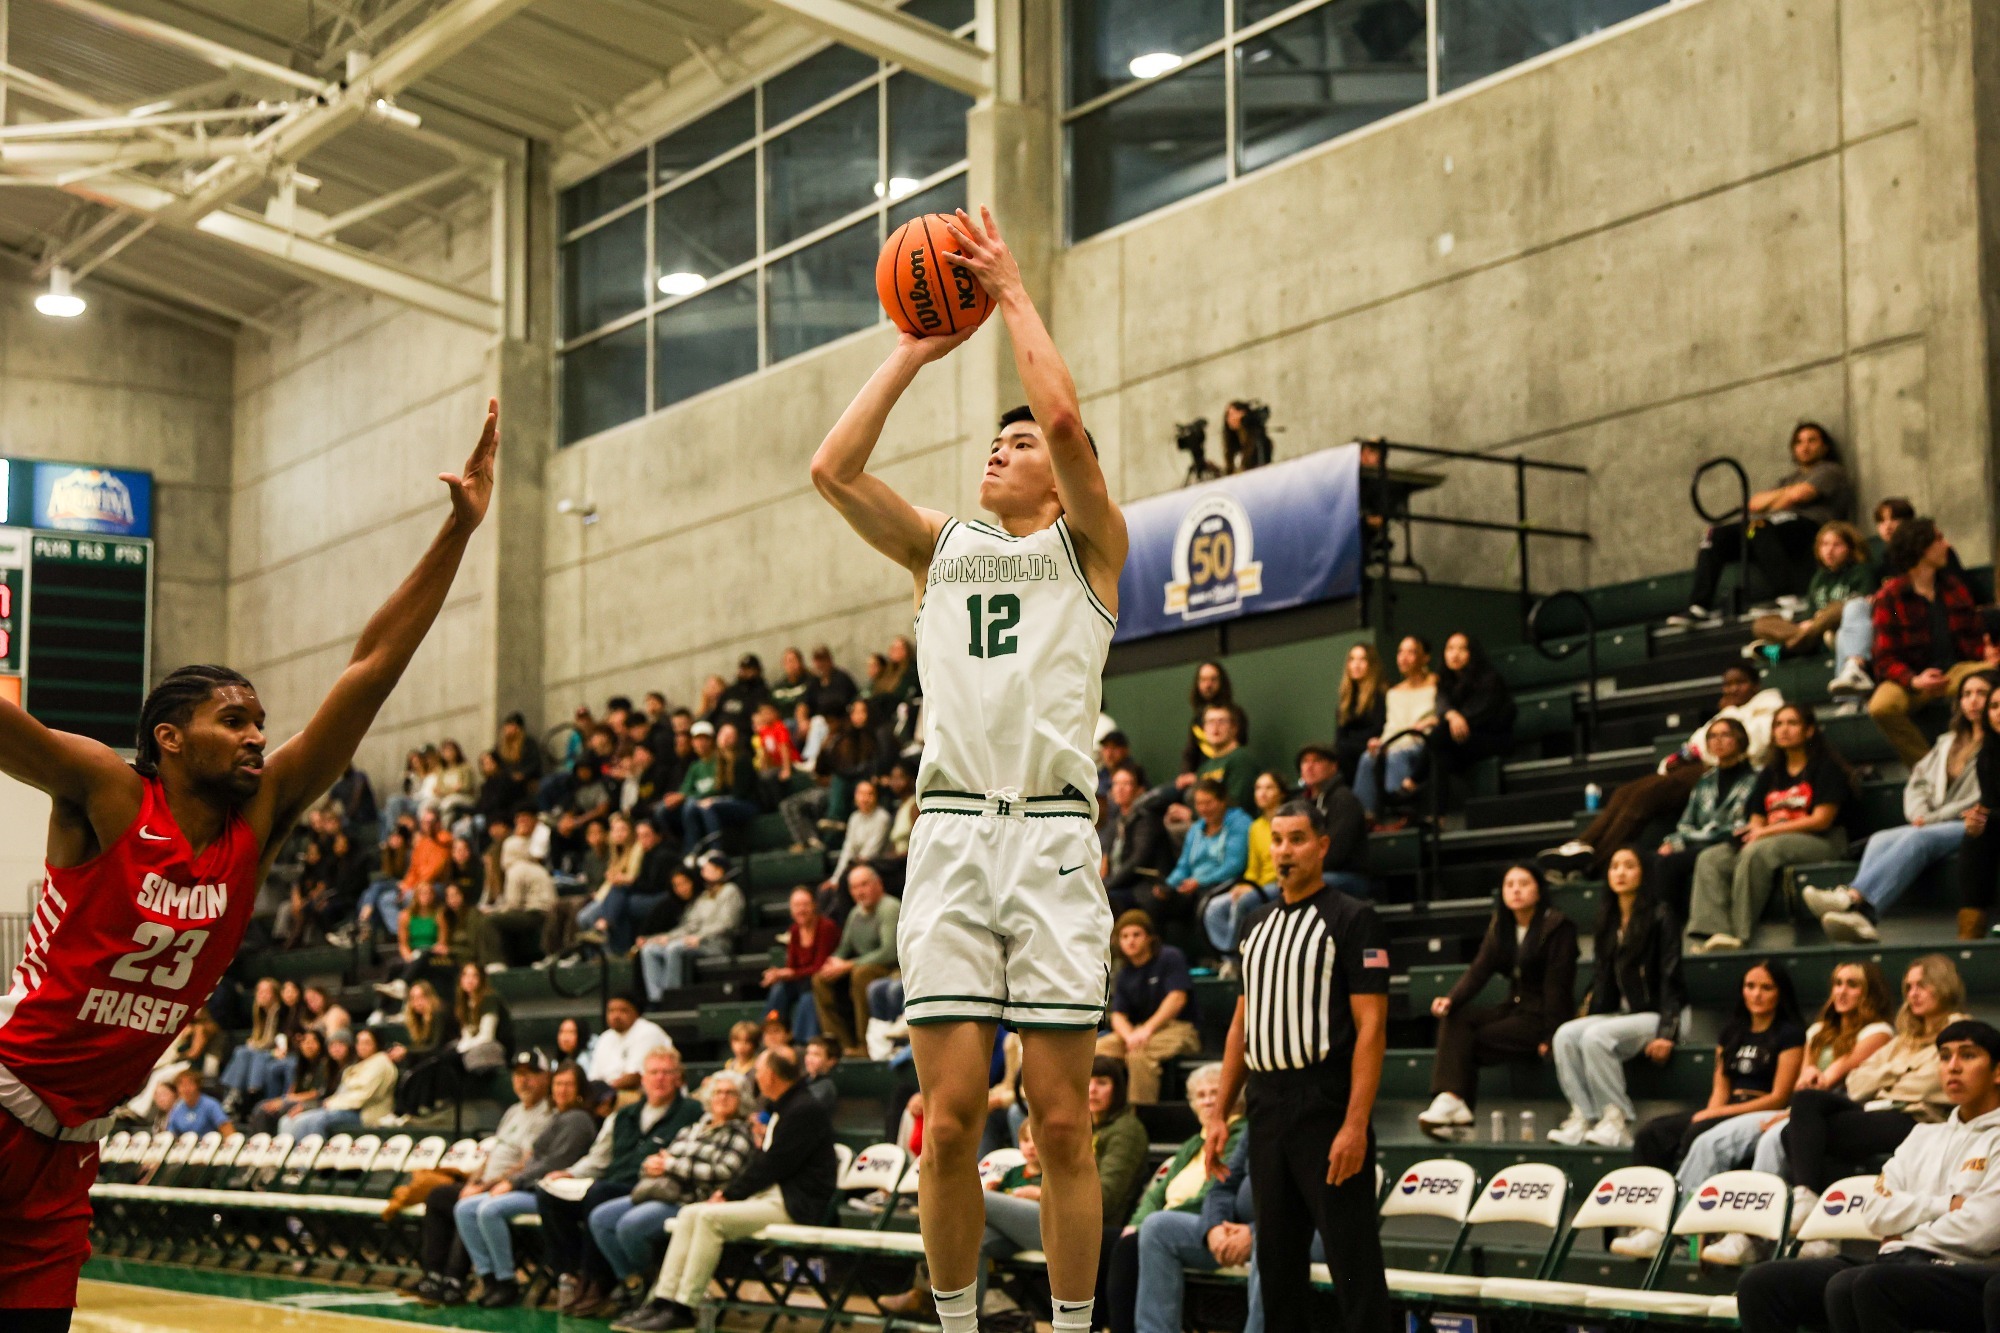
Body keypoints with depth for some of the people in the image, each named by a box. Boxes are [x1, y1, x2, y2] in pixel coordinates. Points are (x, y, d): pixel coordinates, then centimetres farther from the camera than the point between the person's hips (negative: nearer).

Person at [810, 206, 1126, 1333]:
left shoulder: (1089, 543, 10)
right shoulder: (941, 547, 21)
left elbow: (1066, 416, -8)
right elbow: (834, 469, 8)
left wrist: (1014, 293, 3)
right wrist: (918, 348, 13)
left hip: (1052, 835, -3)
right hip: (949, 833, 3)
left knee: (1060, 1119, -3)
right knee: (950, 1119, -1)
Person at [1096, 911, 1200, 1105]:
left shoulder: (1170, 957, -3)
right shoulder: (1124, 974, 13)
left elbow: (1177, 997, -14)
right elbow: (1118, 1015, 6)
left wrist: (1147, 1029, -21)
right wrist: (1129, 1036, -18)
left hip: (1179, 1028, -6)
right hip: (1135, 1030, 6)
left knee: (1138, 1054, -36)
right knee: (1097, 1050, -17)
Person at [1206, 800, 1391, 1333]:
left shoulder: (1352, 920, -5)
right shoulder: (1258, 924, 16)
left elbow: (1371, 1027, -11)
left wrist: (1355, 1124, -19)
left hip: (1327, 1110, -7)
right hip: (1267, 1110, 7)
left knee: (1352, 1258, -6)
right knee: (1277, 1255, 11)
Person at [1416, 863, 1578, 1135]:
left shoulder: (1558, 926, -10)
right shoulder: (1500, 927, 10)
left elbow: (1557, 984, -15)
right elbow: (1479, 969, 0)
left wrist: (1550, 1037, -19)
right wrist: (1451, 1000, -18)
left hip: (1541, 1019, -6)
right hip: (1514, 1009, 6)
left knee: (1475, 1040, -22)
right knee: (1454, 1018, -18)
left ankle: (1454, 1103, -17)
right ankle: (1449, 1098, -31)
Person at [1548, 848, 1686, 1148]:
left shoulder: (1660, 916, -3)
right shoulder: (1606, 919, 17)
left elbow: (1669, 977, -9)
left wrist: (1666, 1032, -18)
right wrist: (1586, 1011, 4)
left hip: (1652, 1014, -6)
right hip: (1615, 1012, 6)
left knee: (1595, 1035, -32)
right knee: (1565, 1035, -22)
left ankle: (1617, 1120, -28)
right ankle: (1582, 1116, -28)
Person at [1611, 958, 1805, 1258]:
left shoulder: (1790, 1034, -2)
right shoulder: (1732, 1030, 18)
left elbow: (1778, 1097, -8)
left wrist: (1716, 1114, -12)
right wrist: (1709, 1113, -8)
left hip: (1763, 1116, -7)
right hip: (1724, 1112, 7)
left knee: (1704, 1141, -35)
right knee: (1651, 1134, -16)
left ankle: (1663, 1233, -36)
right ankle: (1645, 1221, -28)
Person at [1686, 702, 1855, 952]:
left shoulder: (1826, 767, 0)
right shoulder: (1770, 774, 20)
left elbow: (1821, 820, -10)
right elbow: (1757, 821, 16)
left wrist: (1767, 831, -13)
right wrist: (1750, 832, -11)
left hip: (1821, 843, -7)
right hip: (1772, 839, 7)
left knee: (1756, 852, -35)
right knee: (1710, 860, -13)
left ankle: (1739, 933, -36)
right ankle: (1714, 932, -33)